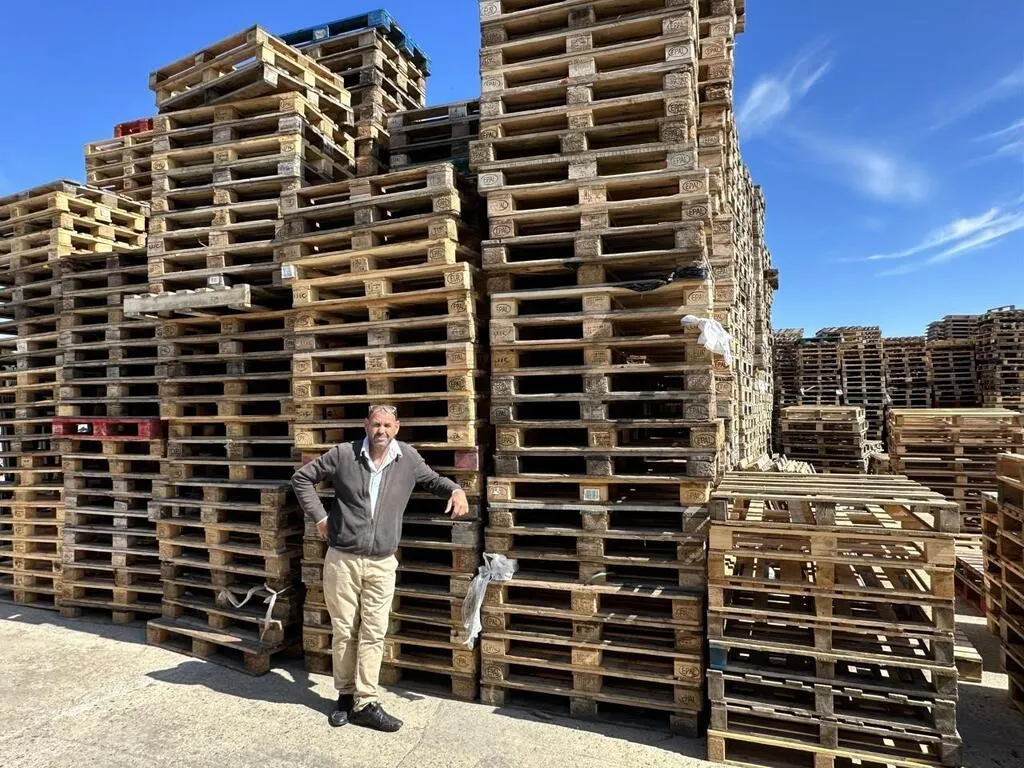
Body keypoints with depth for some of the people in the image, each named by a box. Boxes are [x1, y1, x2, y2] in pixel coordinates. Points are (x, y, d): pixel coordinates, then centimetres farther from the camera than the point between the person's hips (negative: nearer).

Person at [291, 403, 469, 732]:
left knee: (373, 634, 5)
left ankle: (366, 703, 16)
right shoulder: (343, 454, -7)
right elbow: (302, 478, 4)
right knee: (344, 631, 11)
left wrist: (456, 490, -7)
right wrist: (319, 516, -2)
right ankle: (345, 695, 29)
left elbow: (433, 480, 14)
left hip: (382, 564, 1)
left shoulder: (409, 458, -3)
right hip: (342, 560, -1)